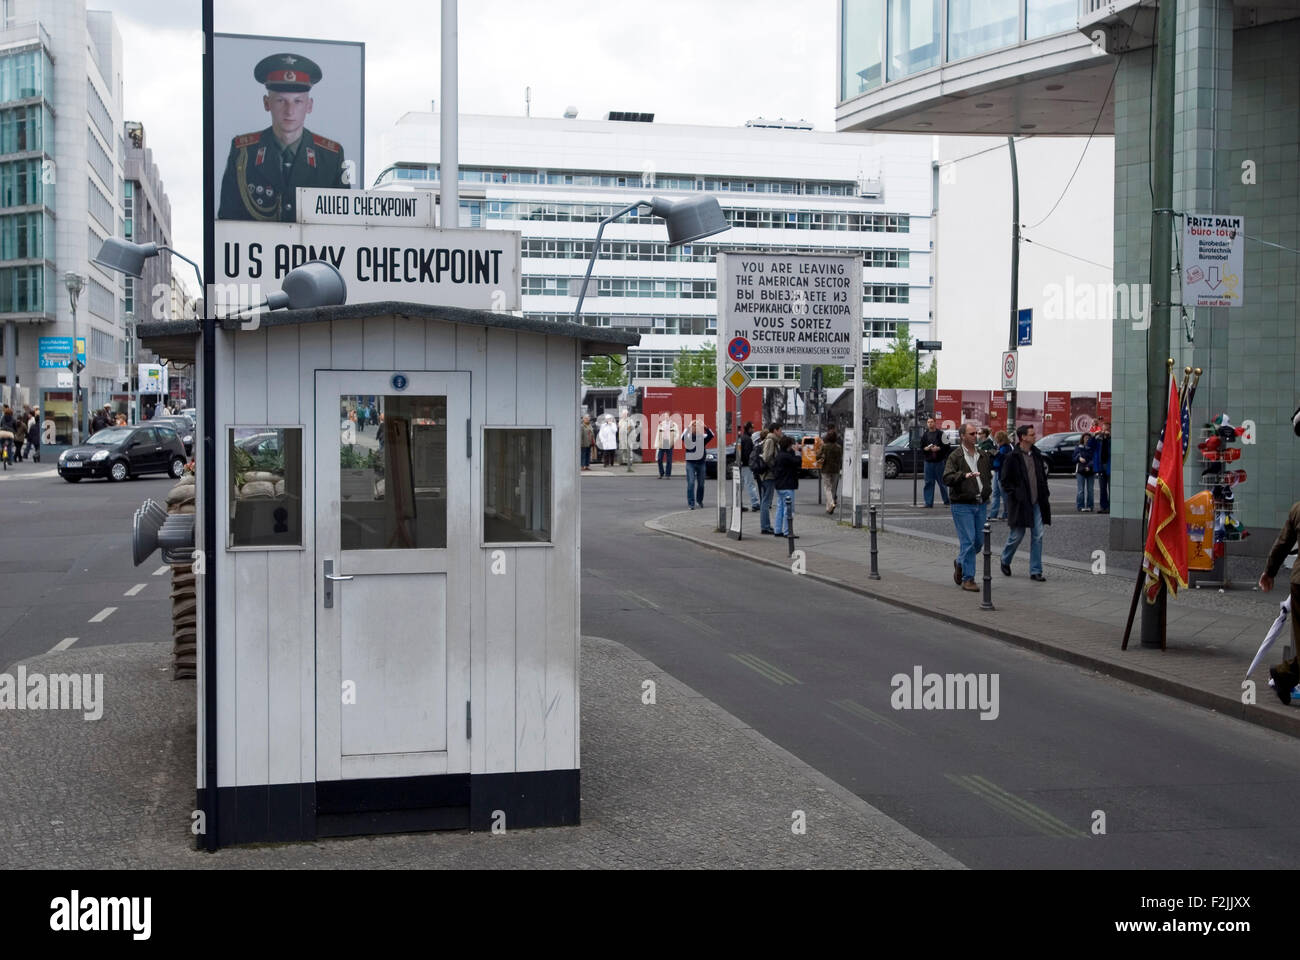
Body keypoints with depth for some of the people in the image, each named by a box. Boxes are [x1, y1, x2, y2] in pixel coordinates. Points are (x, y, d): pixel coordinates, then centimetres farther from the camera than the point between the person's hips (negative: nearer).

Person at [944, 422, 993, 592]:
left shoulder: (983, 455, 12)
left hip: (981, 505, 6)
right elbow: (947, 478, -18)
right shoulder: (955, 456, -7)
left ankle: (960, 563, 34)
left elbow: (989, 474, 28)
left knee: (979, 540, 8)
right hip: (962, 506, -6)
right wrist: (964, 475, -32)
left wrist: (987, 490, 13)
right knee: (968, 541, -8)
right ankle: (967, 578, -2)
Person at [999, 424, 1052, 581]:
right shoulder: (1013, 457, -10)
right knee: (1017, 535, 3)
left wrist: (1044, 494, 9)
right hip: (1020, 503, -5)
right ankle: (1005, 561, 29)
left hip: (1036, 502, 5)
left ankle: (1036, 571, 7)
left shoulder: (1036, 454, 8)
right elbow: (1005, 481, -7)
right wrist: (1015, 495, -14)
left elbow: (1042, 475, 18)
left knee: (1038, 536, 1)